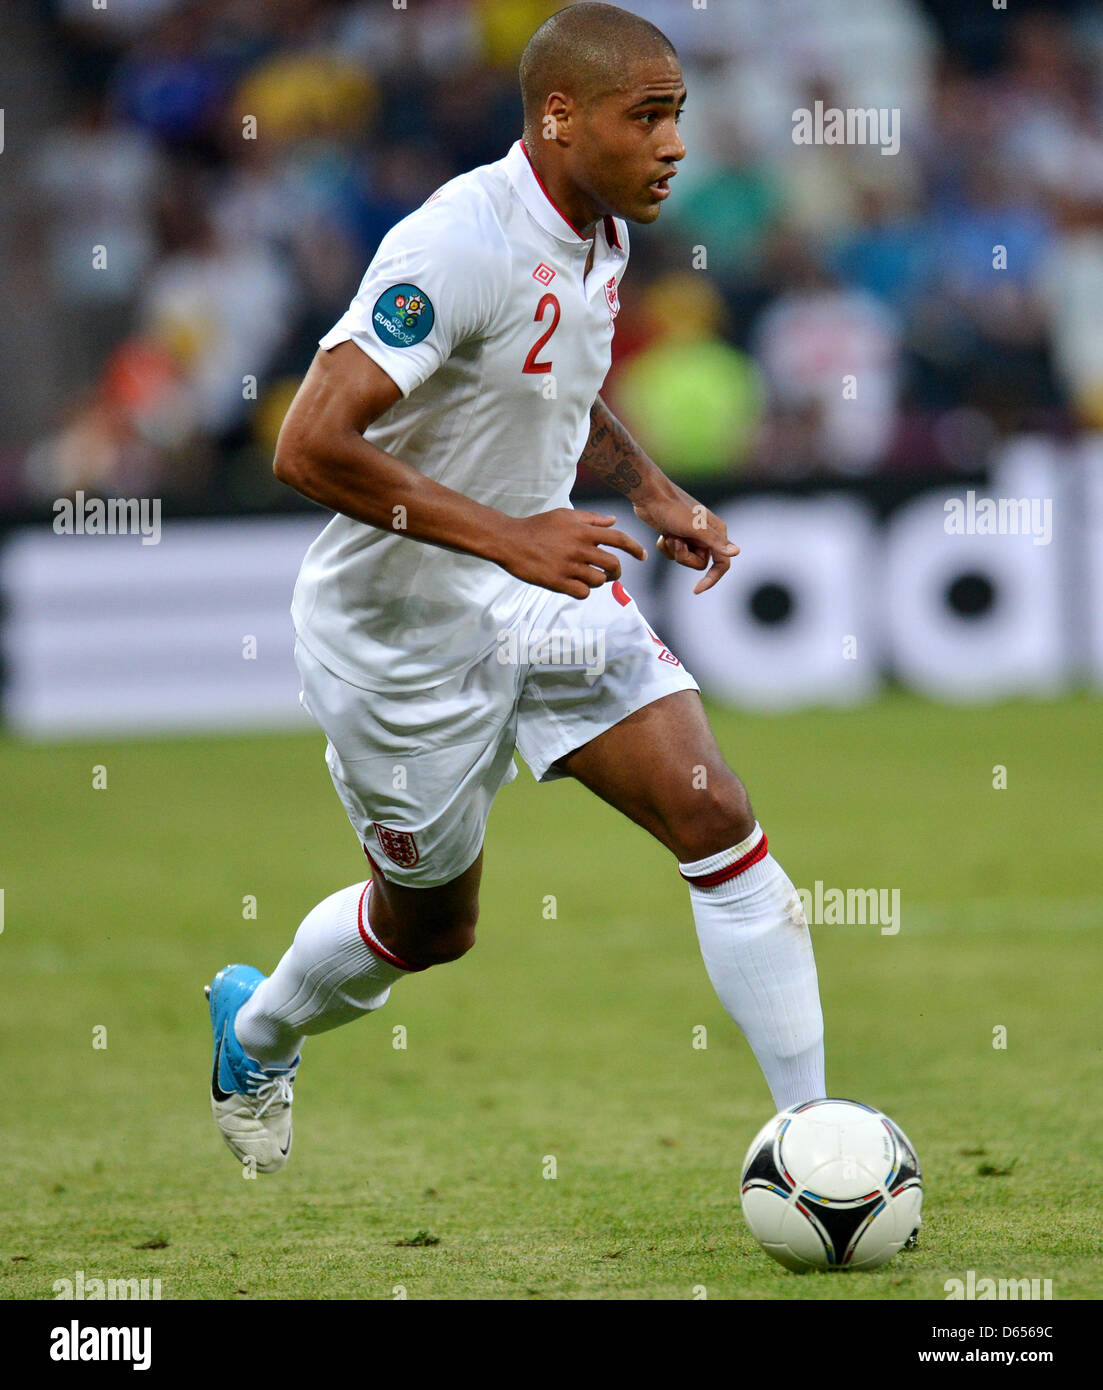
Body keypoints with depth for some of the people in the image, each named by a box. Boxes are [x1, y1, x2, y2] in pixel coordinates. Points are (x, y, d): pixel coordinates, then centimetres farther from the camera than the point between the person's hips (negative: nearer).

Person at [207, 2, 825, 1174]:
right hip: (405, 634, -7)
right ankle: (256, 1030, 44)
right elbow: (310, 448, -33)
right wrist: (512, 537, -32)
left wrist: (654, 495, 8)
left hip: (544, 597, 7)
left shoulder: (596, 234, 1)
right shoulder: (459, 245, -27)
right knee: (429, 926, 12)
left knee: (717, 821, -9)